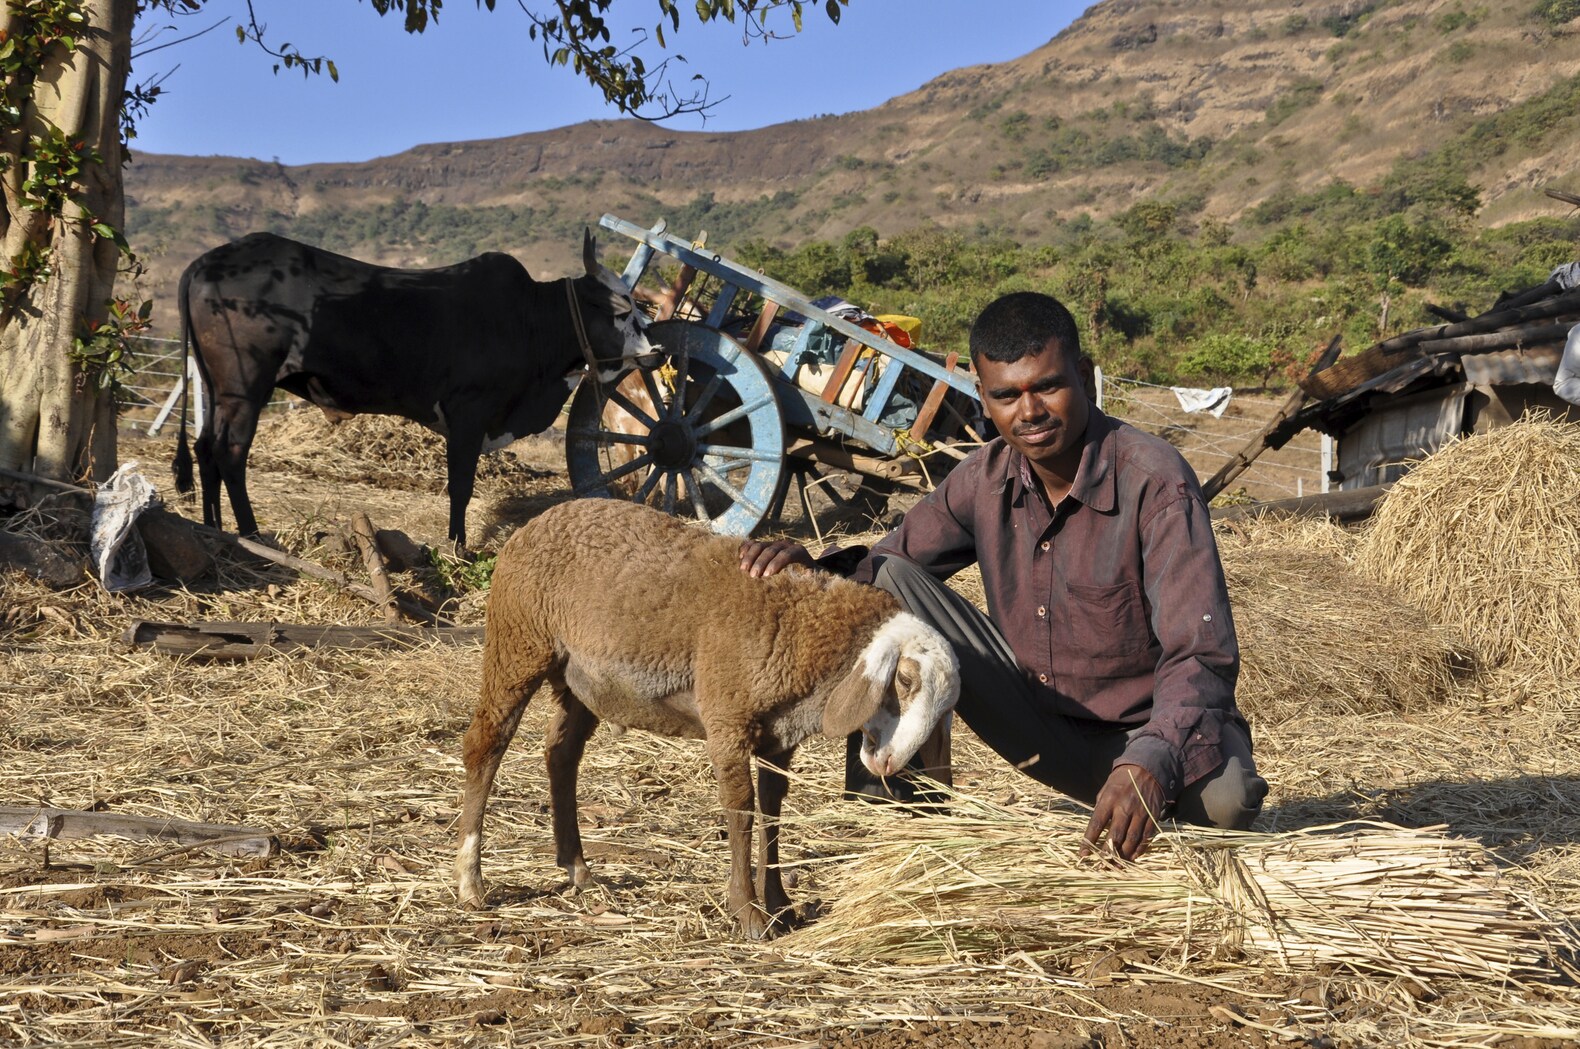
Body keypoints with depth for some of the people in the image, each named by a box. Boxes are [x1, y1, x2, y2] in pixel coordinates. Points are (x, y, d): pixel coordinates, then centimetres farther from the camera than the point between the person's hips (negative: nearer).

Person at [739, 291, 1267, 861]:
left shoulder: (1155, 481, -22)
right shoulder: (986, 478, -5)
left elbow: (1199, 657, -30)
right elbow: (885, 563, 6)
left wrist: (1152, 763, -48)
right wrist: (809, 566, -17)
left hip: (1142, 732, -4)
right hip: (1034, 721, 4)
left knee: (1225, 799, -37)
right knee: (893, 583, -9)